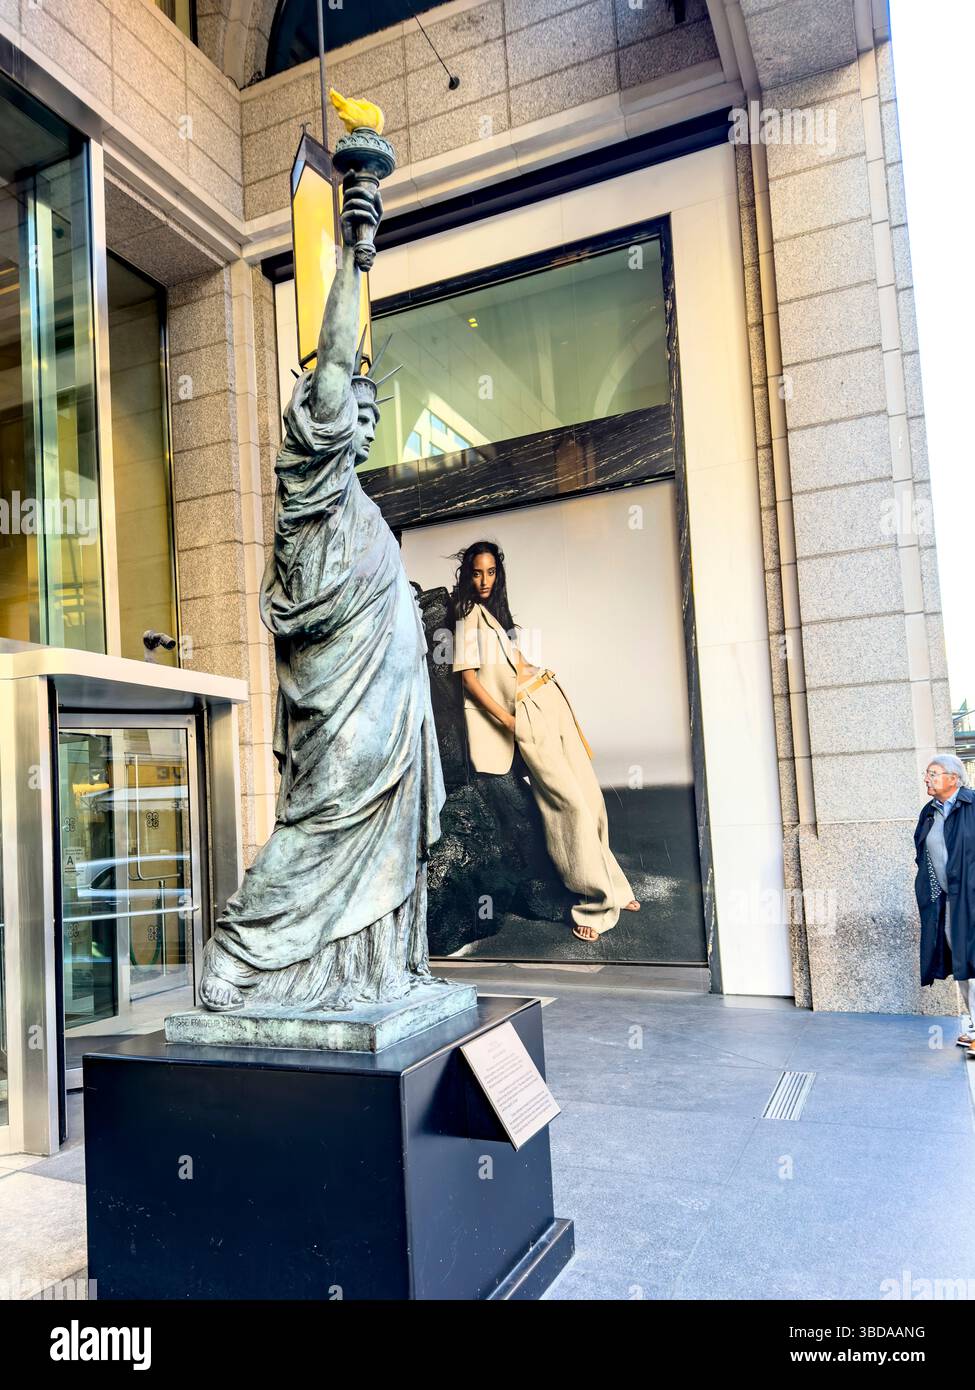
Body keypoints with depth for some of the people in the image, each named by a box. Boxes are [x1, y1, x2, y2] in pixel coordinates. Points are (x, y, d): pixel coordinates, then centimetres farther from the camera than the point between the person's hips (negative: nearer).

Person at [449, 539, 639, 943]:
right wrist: (505, 718, -14)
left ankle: (611, 885, 17)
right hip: (525, 713, -8)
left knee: (590, 794, 5)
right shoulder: (470, 614, -2)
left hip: (549, 696, 8)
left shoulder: (497, 609, 21)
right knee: (571, 803, -14)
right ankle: (596, 903, -7)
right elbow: (469, 676, -9)